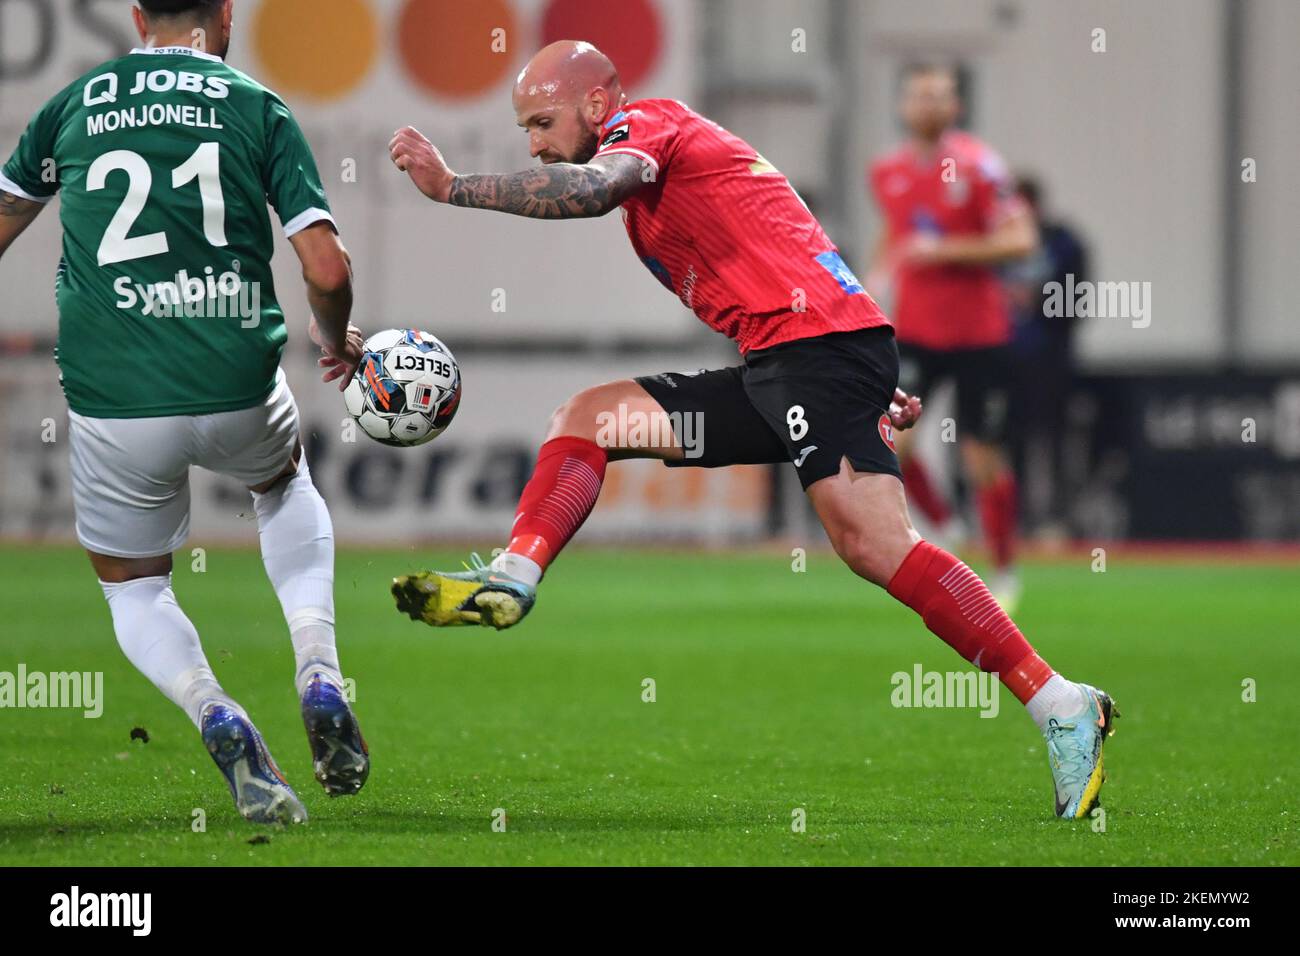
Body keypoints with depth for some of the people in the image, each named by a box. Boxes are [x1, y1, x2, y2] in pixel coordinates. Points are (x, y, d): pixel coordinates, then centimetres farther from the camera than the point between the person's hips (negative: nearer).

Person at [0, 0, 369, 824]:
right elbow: (327, 269, -4)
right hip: (237, 386, 0)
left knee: (133, 587, 23)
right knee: (286, 480, 35)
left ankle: (217, 719, -8)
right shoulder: (256, 107, 3)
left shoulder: (74, 104, 10)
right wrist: (338, 343, 18)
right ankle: (321, 683, 16)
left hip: (111, 401, 0)